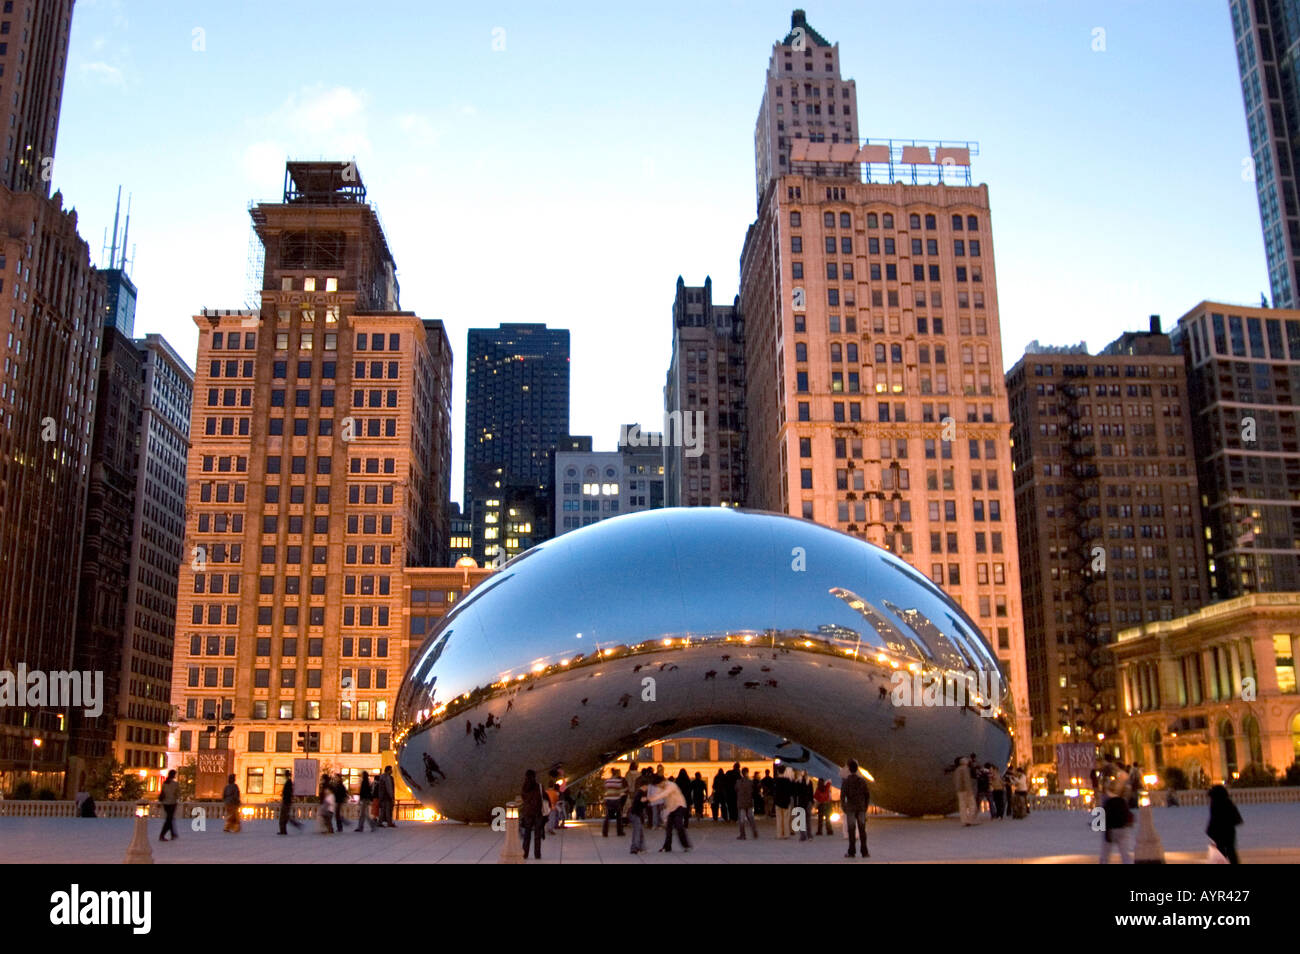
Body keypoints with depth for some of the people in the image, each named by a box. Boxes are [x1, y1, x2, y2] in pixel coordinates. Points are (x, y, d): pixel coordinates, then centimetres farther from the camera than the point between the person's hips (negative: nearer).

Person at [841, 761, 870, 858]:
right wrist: (866, 807, 14)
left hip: (850, 808, -2)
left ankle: (851, 851, 2)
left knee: (851, 830, 2)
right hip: (861, 808, 2)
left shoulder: (846, 781, -6)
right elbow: (867, 795, 5)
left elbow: (842, 795, -12)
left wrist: (843, 807, -2)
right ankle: (864, 852, 3)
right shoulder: (862, 780, 3)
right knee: (862, 830, 5)